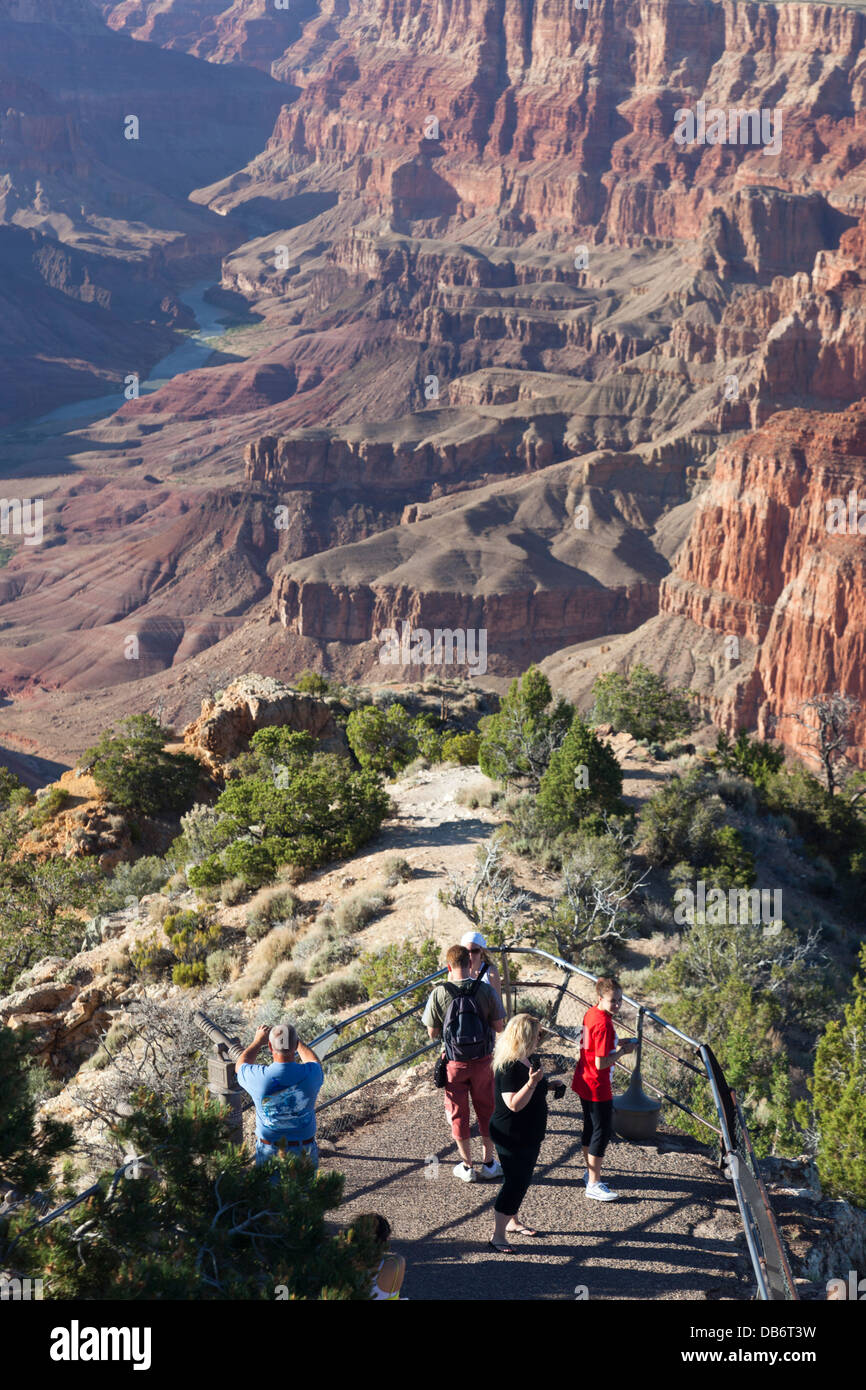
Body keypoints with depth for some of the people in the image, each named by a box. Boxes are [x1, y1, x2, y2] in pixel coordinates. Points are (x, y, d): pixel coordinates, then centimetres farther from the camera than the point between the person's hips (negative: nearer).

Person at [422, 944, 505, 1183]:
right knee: (486, 1110, 17)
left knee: (458, 1113, 14)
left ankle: (467, 1166, 22)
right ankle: (488, 1163, 27)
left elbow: (432, 1032, -5)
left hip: (454, 1063, -1)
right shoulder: (485, 990, -11)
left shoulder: (438, 994, -14)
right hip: (483, 1061, 1)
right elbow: (498, 1027, -5)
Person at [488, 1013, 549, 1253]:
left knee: (523, 1180, 20)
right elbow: (514, 1104, -32)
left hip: (529, 1134, 10)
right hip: (512, 1137, -10)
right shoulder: (509, 1068, -26)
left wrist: (546, 1084, 12)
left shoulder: (527, 1060, 6)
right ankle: (497, 1236, 2)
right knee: (515, 1183, -6)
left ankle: (513, 1222, 37)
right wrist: (532, 1083, -40)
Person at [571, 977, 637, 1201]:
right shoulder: (604, 1024, -25)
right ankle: (593, 1184, 10)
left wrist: (617, 1043, 7)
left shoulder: (590, 1014, 3)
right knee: (602, 1132, 2)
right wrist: (623, 1051, -14)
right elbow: (601, 1063, -26)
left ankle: (590, 1174, 36)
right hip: (597, 1088, -10)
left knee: (591, 1128, 21)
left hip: (584, 1082, 10)